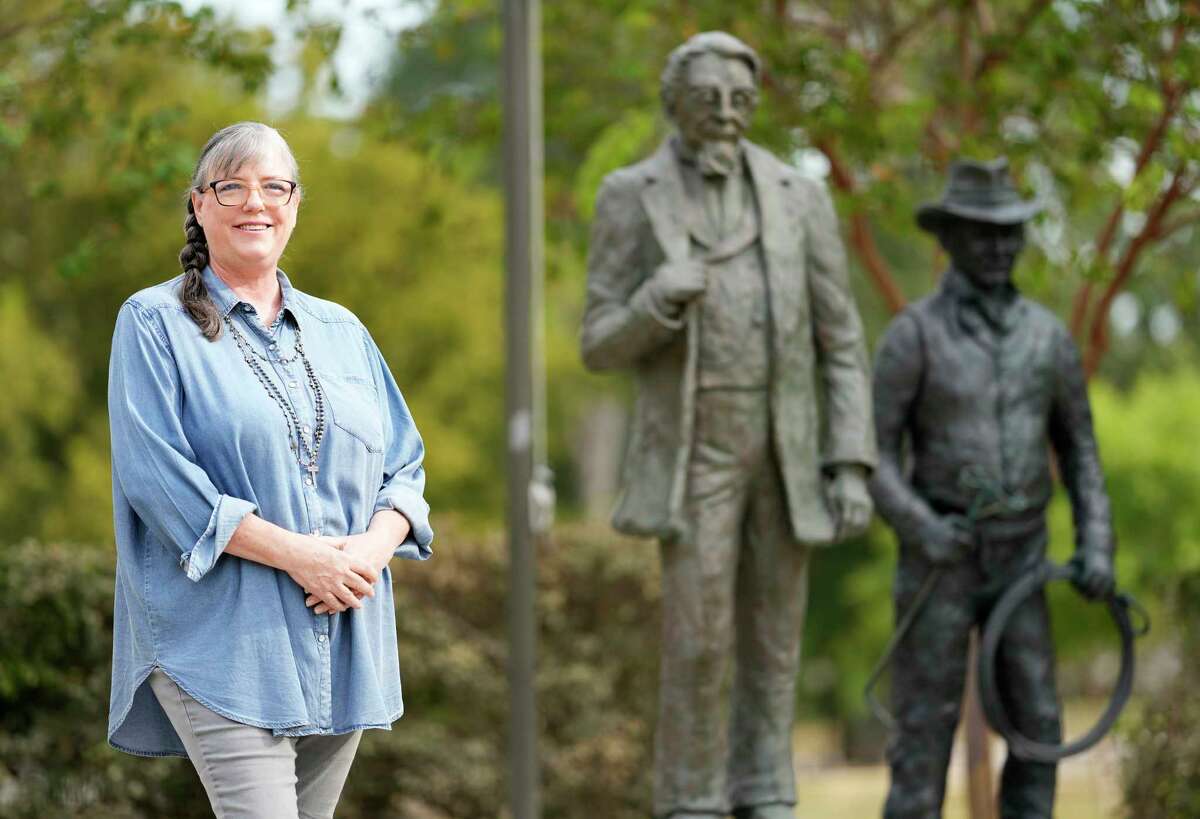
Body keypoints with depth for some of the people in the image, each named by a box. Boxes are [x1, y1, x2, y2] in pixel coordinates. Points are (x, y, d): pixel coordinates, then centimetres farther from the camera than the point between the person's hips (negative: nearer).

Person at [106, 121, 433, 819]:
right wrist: (299, 556, -16)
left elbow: (404, 462, 15)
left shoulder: (341, 331, 17)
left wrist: (375, 546, -9)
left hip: (344, 642, 5)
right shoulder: (154, 324, 2)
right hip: (221, 641, -5)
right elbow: (157, 475, -9)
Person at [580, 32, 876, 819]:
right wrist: (657, 301, -28)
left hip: (785, 452, 3)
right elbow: (602, 348, -5)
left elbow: (842, 343, 3)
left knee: (773, 641, 6)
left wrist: (854, 466, -5)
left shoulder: (800, 199, 2)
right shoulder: (630, 198, -4)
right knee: (698, 643, -8)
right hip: (695, 453, -3)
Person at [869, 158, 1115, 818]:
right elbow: (873, 456, -9)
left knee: (1036, 730, 1)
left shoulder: (1047, 334, 5)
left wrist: (1097, 548, 0)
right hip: (937, 560, -4)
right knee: (926, 731, -3)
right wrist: (921, 529, -26)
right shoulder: (911, 335, -8)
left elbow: (1078, 448, 12)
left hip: (1017, 562, 4)